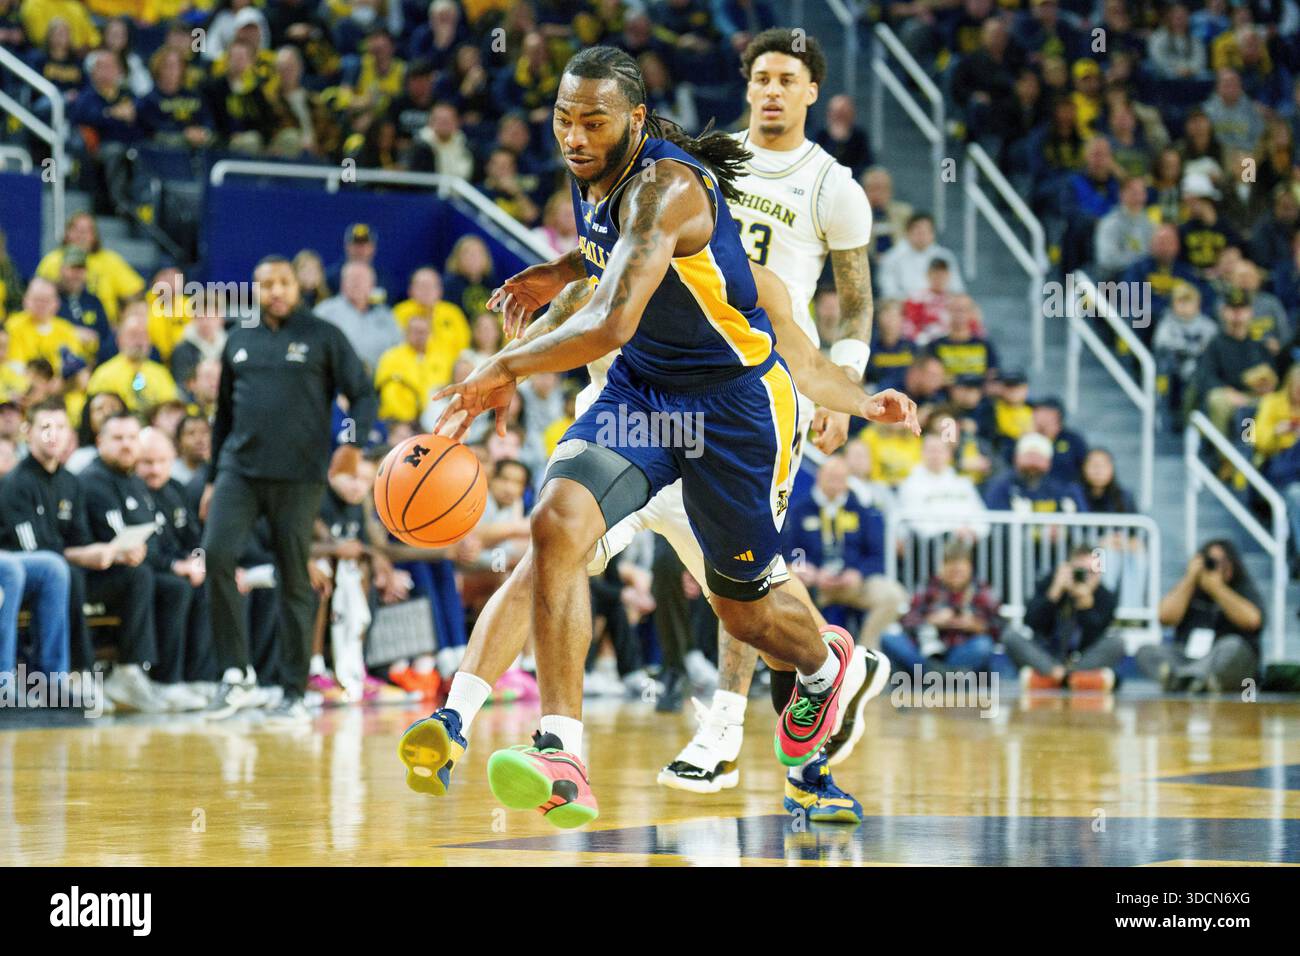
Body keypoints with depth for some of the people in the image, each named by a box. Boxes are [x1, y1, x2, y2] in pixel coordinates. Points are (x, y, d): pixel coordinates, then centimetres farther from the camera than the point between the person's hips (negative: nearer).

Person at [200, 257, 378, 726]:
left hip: (299, 476, -3)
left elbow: (363, 393, 1)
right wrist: (212, 479, 20)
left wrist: (353, 441, -17)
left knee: (295, 580, 0)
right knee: (216, 554, -18)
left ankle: (295, 694, 8)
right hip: (240, 470, 3)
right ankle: (236, 673, -10)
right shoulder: (239, 340, 15)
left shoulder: (323, 336, 4)